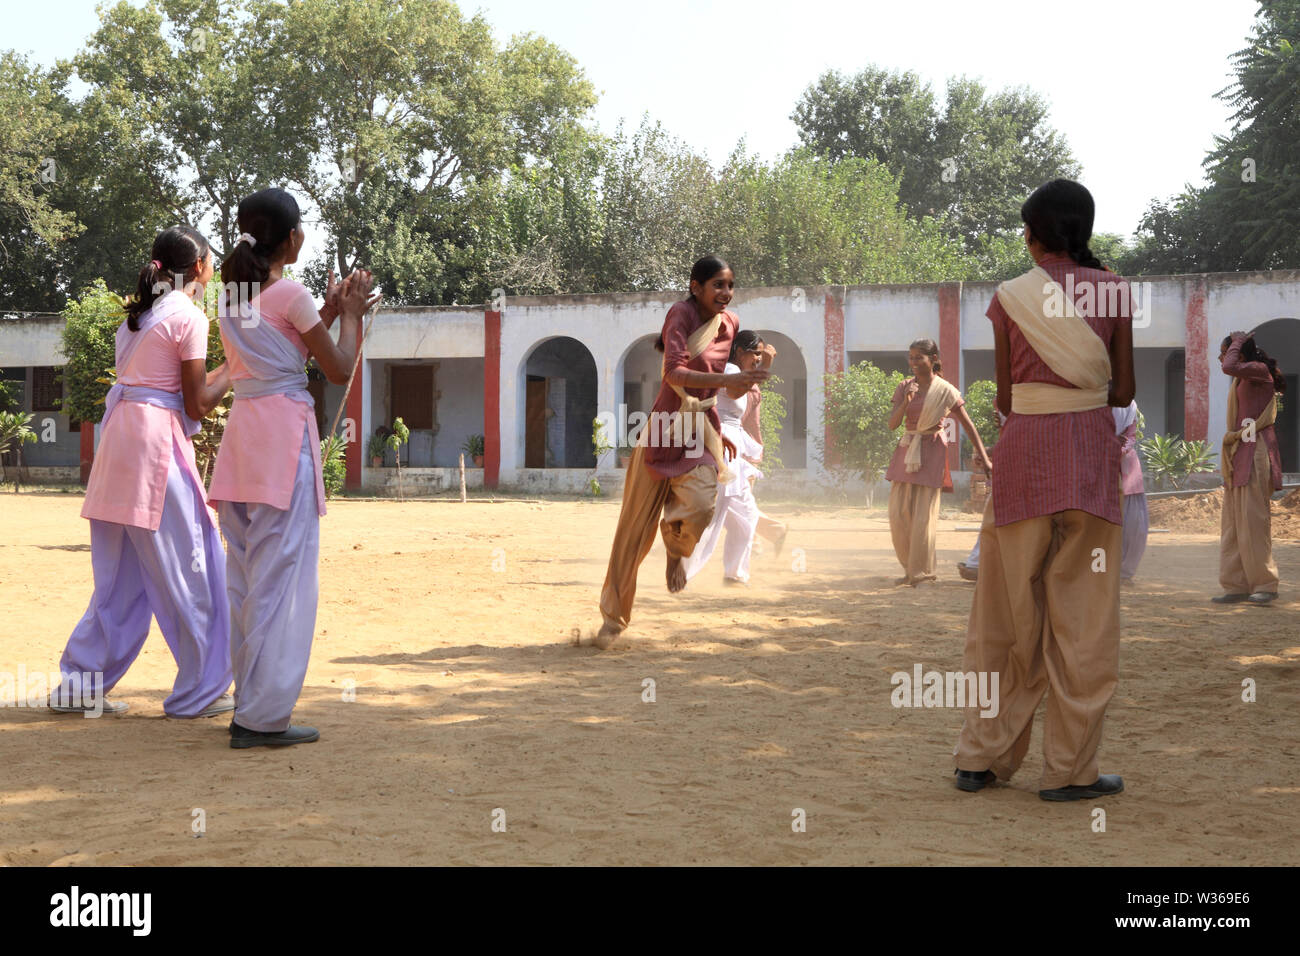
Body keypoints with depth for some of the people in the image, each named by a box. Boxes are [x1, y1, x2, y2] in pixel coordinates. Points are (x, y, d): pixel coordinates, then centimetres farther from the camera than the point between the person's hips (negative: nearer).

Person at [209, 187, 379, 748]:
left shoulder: (232, 295, 15)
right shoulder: (290, 294, -8)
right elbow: (339, 370, -1)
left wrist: (330, 312, 24)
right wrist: (350, 315, 13)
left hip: (242, 428, 8)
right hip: (286, 430, -8)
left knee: (245, 572, 11)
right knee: (282, 573, -6)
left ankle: (249, 703, 17)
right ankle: (264, 716, -6)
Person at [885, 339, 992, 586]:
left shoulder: (946, 391, -4)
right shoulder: (904, 387, 5)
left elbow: (968, 424, 3)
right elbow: (892, 424, -2)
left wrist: (984, 457, 1)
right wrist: (906, 402, -20)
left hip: (931, 453, -4)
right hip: (906, 451, 4)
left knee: (924, 515, -8)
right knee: (898, 514, 2)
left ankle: (921, 573, 2)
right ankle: (910, 569, 17)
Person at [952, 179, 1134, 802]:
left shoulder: (1008, 298, 1)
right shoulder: (1112, 292, 1)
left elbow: (1004, 398, 3)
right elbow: (1124, 392, 2)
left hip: (1022, 448, 1)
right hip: (1090, 450, -1)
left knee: (1007, 609, 10)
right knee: (1082, 611, 4)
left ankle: (982, 755, 15)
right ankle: (1069, 767, 6)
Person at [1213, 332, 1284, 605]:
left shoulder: (1260, 370, -7)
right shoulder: (1240, 380, 21)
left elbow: (1230, 367, -27)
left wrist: (1238, 342, -10)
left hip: (1255, 453, -9)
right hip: (1237, 454, 9)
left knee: (1253, 519, -10)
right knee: (1232, 522, 5)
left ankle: (1265, 584, -6)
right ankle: (1237, 585, 6)